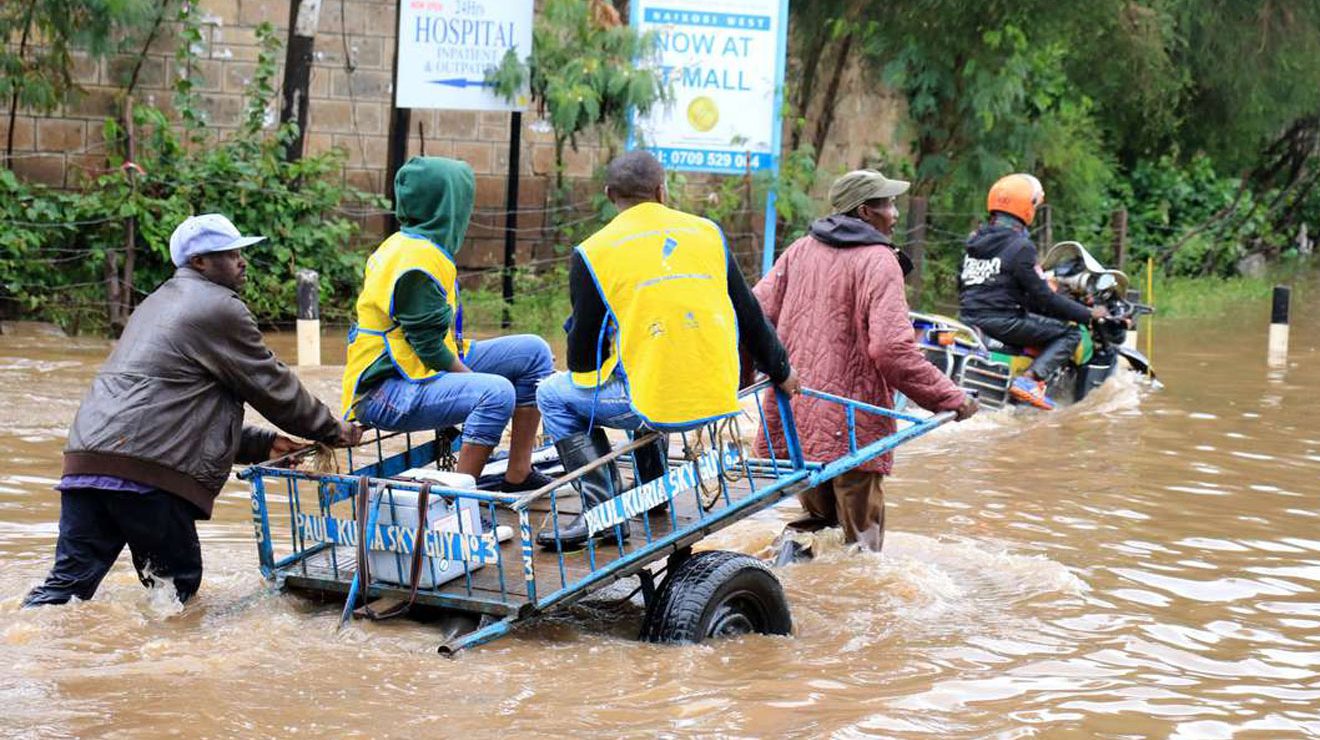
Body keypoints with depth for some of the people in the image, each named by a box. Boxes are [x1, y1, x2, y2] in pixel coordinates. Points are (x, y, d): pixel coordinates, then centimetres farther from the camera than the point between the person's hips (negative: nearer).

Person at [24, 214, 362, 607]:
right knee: (177, 585, 4)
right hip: (145, 471, -8)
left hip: (85, 461, 8)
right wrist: (333, 430, 18)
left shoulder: (158, 304, 31)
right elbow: (272, 387, 5)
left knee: (69, 582, 3)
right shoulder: (220, 308, 0)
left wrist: (262, 444, 27)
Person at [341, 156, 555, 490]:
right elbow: (429, 347, -21)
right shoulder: (417, 261, -20)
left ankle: (518, 475, 10)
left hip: (418, 371, 11)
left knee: (534, 352, 7)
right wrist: (475, 377, -11)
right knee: (497, 392, -34)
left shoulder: (408, 245, 12)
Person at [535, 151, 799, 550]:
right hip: (719, 398, 5)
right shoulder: (707, 232, 9)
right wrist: (781, 372, 31)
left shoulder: (593, 252, -2)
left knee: (554, 395, 20)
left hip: (652, 405, -5)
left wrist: (582, 375, 27)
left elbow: (584, 344, 3)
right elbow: (749, 315, 15)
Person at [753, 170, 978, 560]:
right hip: (850, 425, -6)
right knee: (859, 539, 4)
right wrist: (951, 398, -12)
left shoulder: (800, 251, 9)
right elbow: (893, 350, -19)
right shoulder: (878, 262, -9)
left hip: (792, 421, 6)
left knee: (820, 513, 22)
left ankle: (795, 542, -4)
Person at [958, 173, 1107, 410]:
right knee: (1070, 333, -2)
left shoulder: (976, 239, 13)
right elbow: (1043, 297, -13)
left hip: (968, 317, 9)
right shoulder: (1020, 245, -12)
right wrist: (1088, 314, -6)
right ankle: (1031, 379, -21)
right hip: (1001, 323, -9)